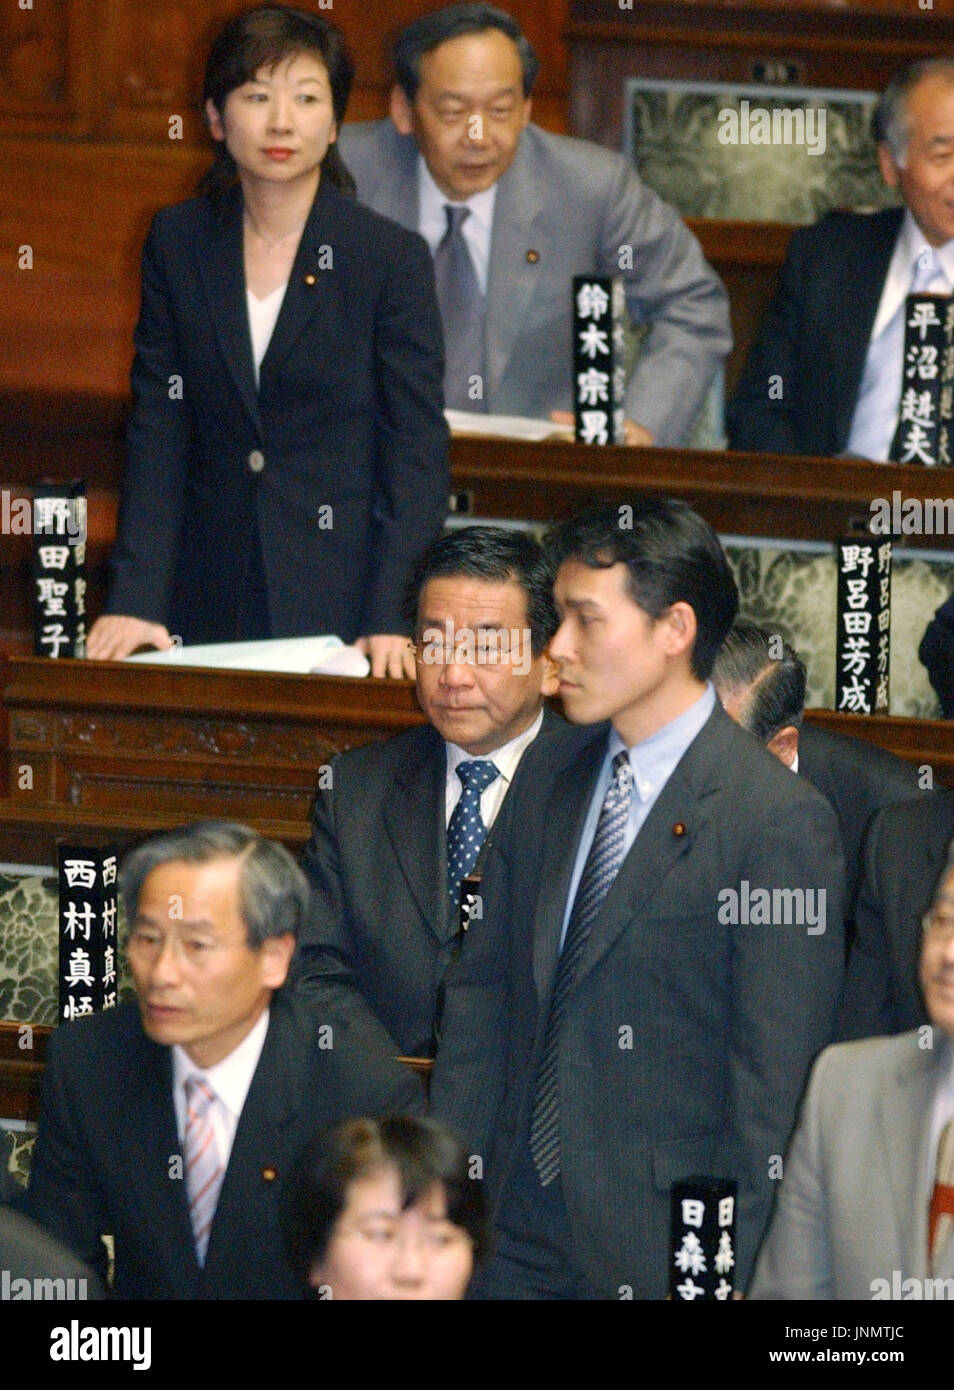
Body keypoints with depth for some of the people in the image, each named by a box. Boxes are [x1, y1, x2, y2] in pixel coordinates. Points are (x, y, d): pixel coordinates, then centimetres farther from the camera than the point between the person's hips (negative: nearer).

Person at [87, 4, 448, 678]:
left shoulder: (393, 257, -3)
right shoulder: (178, 244, 7)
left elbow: (417, 454, -5)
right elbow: (158, 432, 3)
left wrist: (390, 621, -15)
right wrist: (135, 598, -8)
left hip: (341, 597, -3)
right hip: (213, 595, 3)